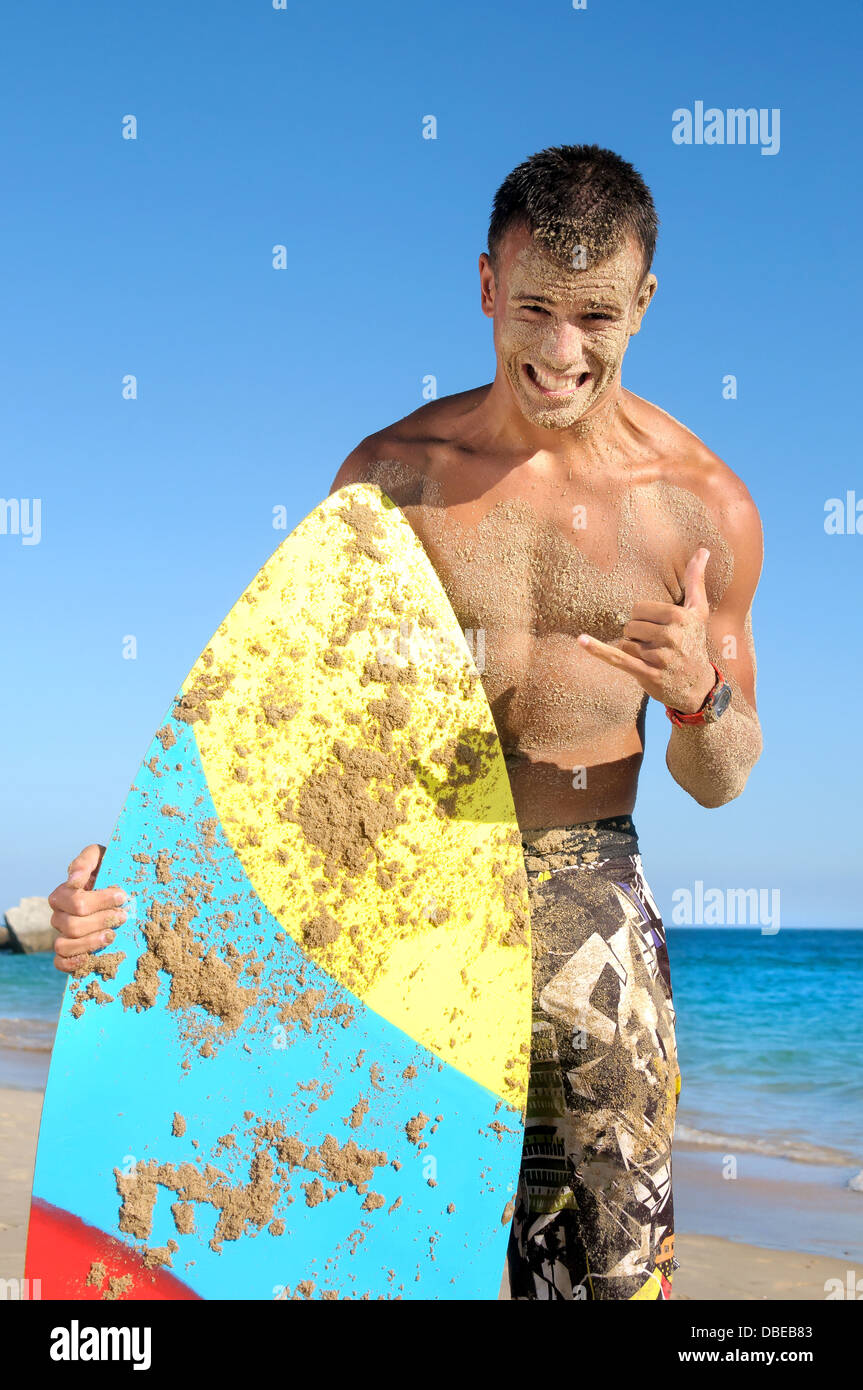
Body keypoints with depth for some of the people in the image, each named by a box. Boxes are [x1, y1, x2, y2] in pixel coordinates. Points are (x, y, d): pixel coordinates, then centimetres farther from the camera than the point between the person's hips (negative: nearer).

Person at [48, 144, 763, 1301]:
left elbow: (720, 782, 6)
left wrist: (700, 698, -18)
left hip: (591, 905, 1)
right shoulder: (393, 472, -4)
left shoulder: (702, 503, -3)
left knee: (615, 1260, 9)